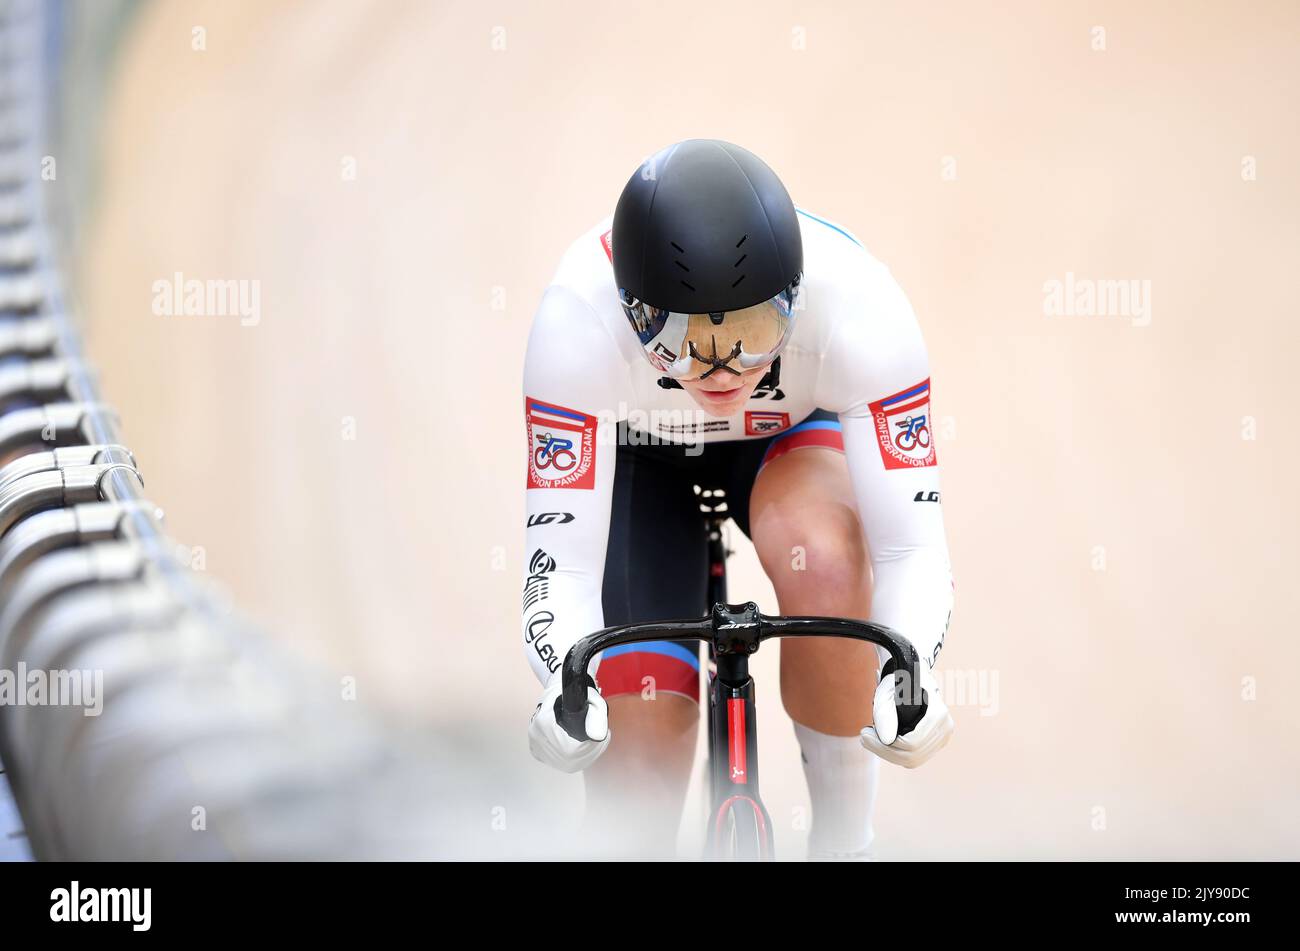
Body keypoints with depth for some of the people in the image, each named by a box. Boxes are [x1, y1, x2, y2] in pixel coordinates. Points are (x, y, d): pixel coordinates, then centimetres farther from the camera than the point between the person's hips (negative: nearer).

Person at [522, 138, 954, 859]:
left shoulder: (857, 306, -37)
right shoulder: (577, 315, -38)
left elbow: (910, 544, -35)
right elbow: (561, 556, -36)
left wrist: (910, 681, -54)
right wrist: (565, 688, -55)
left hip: (790, 437, 0)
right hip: (635, 452, 0)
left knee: (821, 556, -35)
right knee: (641, 747, -15)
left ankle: (844, 841, -14)